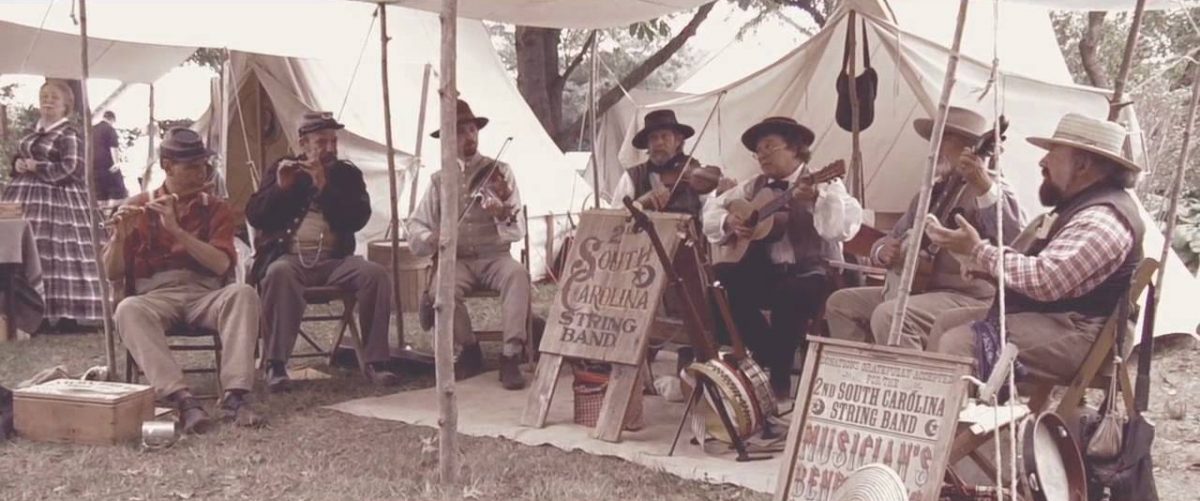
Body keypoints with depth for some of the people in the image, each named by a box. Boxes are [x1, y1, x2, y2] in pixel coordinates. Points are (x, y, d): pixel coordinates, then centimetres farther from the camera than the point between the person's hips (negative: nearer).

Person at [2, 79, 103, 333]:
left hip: (57, 199, -8)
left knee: (53, 250, -12)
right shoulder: (33, 134, 19)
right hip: (27, 197, 8)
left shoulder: (70, 134, -6)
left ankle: (64, 312, -9)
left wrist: (37, 167, -12)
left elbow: (70, 169, -15)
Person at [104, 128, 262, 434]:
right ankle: (182, 399, -45)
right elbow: (112, 273, 4)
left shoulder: (216, 209, 10)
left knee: (243, 293, -32)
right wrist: (120, 236, -16)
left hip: (206, 296, 1)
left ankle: (234, 396, -41)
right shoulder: (136, 209, 9)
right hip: (155, 297, -1)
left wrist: (176, 229, -17)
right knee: (128, 309, -35)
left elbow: (222, 265, -7)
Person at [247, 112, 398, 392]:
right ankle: (276, 365, -31)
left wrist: (324, 187, -13)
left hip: (333, 260, 2)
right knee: (278, 273, -37)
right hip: (290, 258, -1)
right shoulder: (281, 170, 13)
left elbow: (357, 219, -4)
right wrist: (281, 187, -12)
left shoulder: (347, 174, 13)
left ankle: (375, 361, -20)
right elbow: (254, 216, 3)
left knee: (377, 274, -26)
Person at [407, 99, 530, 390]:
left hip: (495, 257, -1)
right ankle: (469, 350, -6)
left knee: (518, 275, -35)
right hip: (457, 259, 1)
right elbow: (416, 227, 10)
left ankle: (510, 357, -30)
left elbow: (517, 232, -2)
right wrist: (431, 239, -13)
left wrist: (505, 212, -25)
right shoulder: (439, 180, 10)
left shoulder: (499, 171, 6)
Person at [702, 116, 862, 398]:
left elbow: (847, 224, -23)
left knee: (789, 293, -37)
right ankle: (772, 359, -4)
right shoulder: (755, 187, 13)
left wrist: (816, 199, -41)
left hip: (812, 274, -6)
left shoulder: (822, 184, -5)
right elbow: (712, 208, 18)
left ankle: (780, 377, -14)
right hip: (766, 272, 6)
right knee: (718, 282, -17)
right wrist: (729, 222, -3)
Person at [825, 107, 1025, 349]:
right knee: (840, 302, 7)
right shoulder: (931, 193, 17)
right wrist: (884, 252, -4)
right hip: (919, 289, 9)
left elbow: (1016, 239, -29)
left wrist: (984, 186, -41)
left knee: (888, 316, -32)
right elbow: (891, 239, 22)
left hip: (969, 299, -9)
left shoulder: (989, 190, -9)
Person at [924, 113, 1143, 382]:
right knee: (947, 323, 12)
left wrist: (978, 251, -20)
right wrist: (982, 265, 5)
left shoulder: (1103, 218, -18)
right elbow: (1035, 263, 22)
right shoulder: (1078, 204, 17)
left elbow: (1046, 280, -28)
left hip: (1074, 334, -11)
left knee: (958, 343, -24)